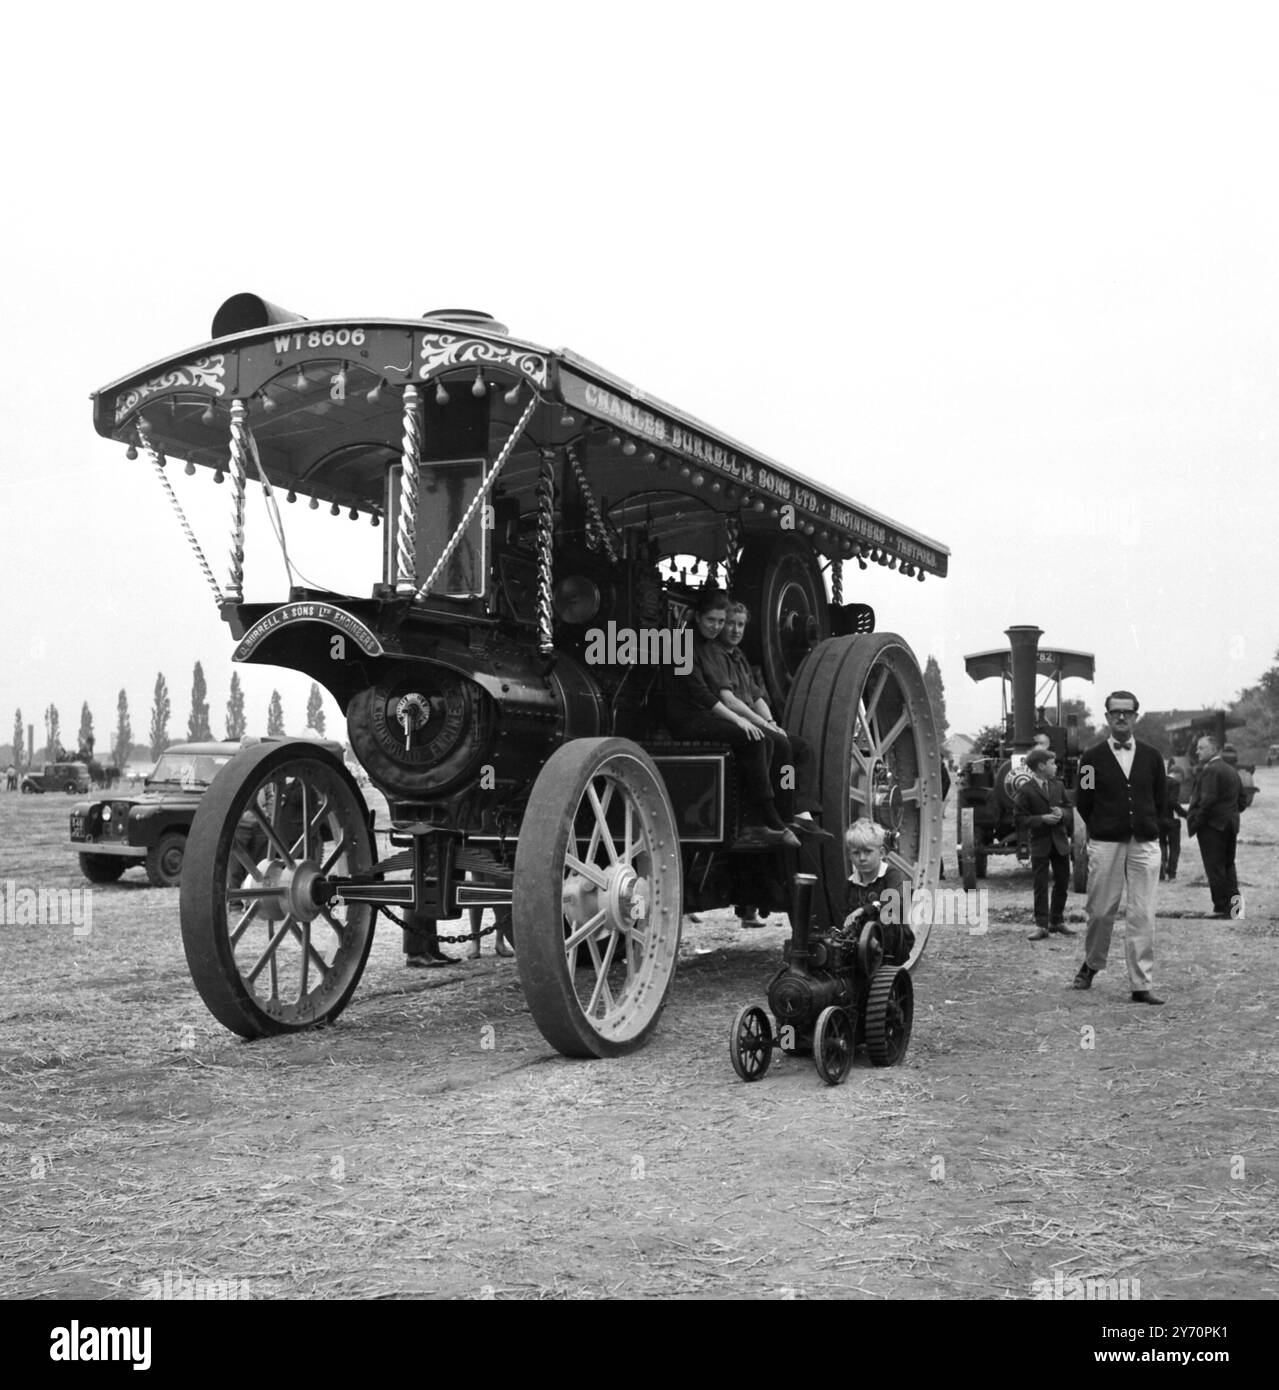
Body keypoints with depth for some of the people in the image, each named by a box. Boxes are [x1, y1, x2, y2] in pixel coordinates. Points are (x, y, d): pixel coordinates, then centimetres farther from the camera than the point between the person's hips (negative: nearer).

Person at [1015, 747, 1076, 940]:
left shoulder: (1058, 785, 9)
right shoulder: (1025, 790, -8)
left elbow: (1069, 811, 12)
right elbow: (1022, 818, -9)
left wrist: (1062, 813, -10)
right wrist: (1042, 819, -21)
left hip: (1060, 841, 5)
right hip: (1040, 843, -5)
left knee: (1062, 884, 10)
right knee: (1041, 886, -2)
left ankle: (1057, 922, 22)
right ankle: (1041, 926, 0)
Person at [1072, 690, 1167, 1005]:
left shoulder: (1151, 756, 9)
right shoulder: (1093, 758, 2)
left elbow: (1160, 799, 15)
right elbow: (1083, 802, 4)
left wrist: (1146, 826, 12)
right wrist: (1102, 829, 6)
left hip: (1145, 844, 1)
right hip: (1105, 845, -1)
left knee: (1143, 916, -3)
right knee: (1100, 911, 4)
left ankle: (1142, 985, 1)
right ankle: (1091, 965, 29)